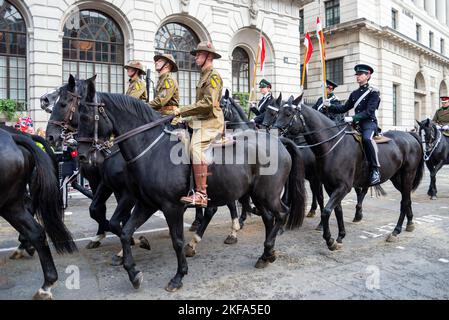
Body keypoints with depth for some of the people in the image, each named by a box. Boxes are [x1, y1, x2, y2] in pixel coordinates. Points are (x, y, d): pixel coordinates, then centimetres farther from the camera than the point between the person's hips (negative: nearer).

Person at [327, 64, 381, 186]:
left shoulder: (373, 92, -3)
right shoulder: (354, 93, 18)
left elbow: (369, 111, -14)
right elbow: (344, 108, 17)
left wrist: (353, 118, -26)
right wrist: (330, 107, 3)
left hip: (369, 123, -8)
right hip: (357, 124, 8)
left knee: (367, 138, -37)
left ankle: (375, 169, -27)